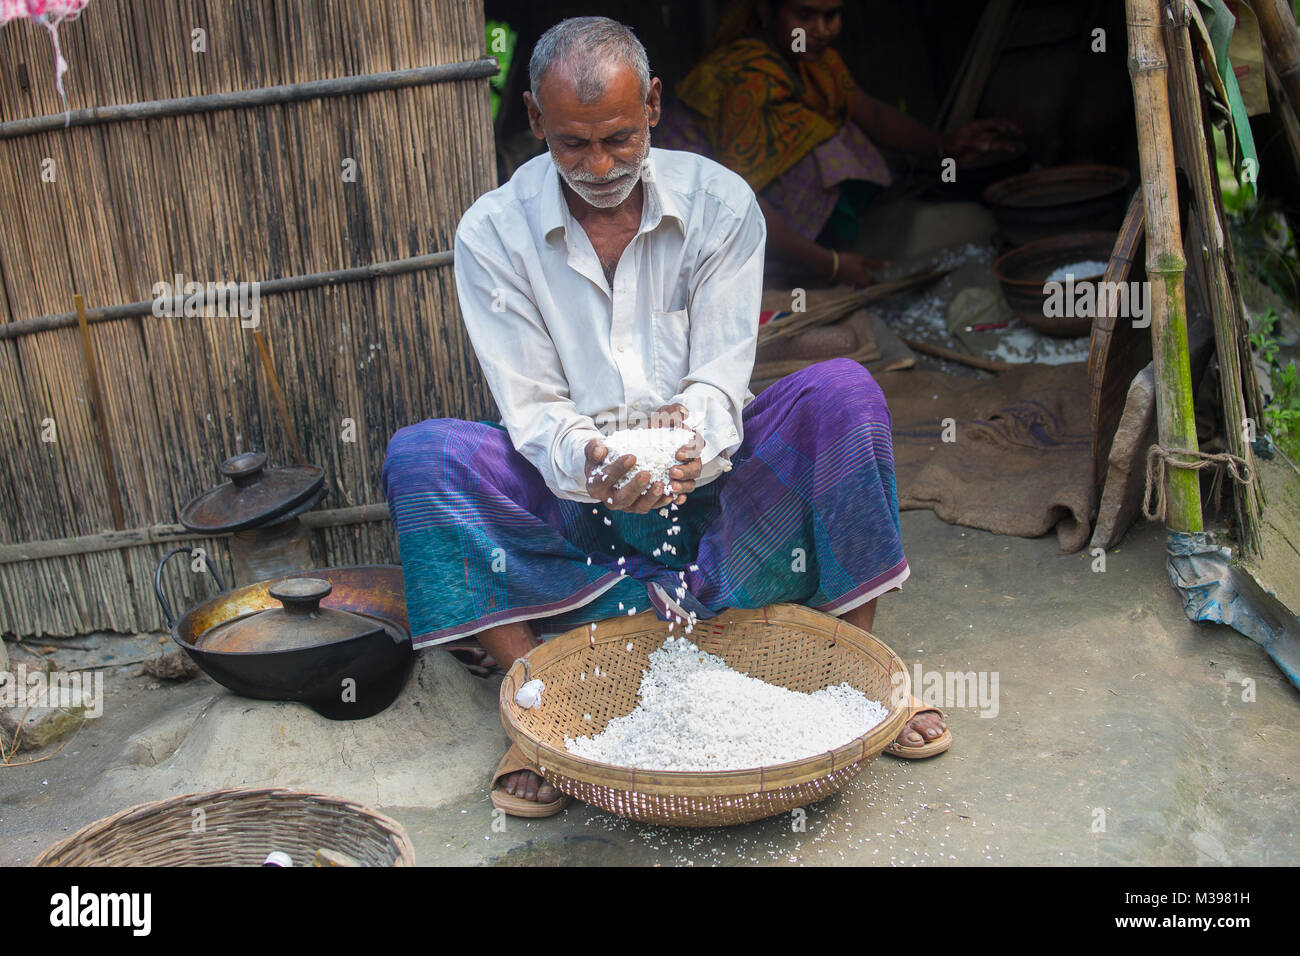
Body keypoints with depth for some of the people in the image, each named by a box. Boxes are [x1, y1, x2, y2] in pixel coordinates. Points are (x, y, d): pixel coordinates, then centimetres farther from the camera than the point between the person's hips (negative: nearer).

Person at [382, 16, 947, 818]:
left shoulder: (720, 203, -5)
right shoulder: (493, 233, -7)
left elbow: (720, 378, -10)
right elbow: (532, 410, -12)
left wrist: (689, 429, -35)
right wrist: (591, 464, -35)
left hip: (704, 483, 1)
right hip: (576, 502, 0)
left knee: (843, 390, -25)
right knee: (420, 455, -26)